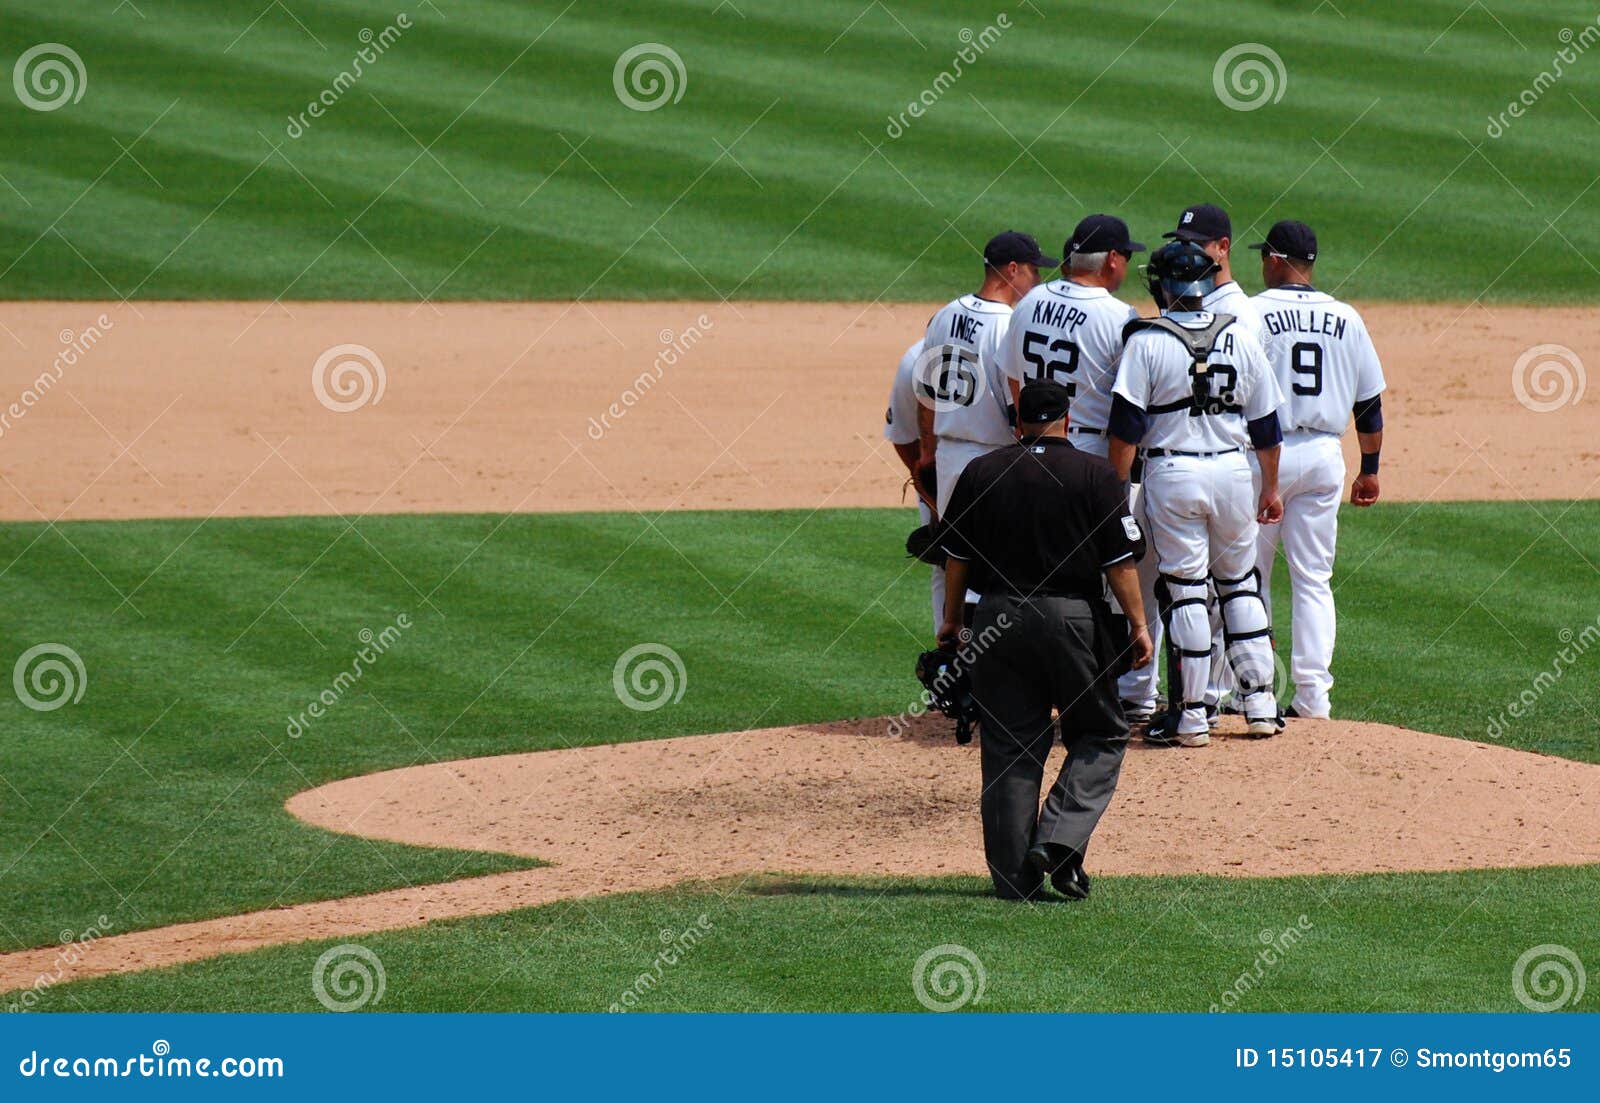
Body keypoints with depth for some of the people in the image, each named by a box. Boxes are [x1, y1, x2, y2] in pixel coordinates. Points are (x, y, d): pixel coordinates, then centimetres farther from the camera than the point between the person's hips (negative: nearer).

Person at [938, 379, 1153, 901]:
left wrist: (952, 620, 20)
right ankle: (1059, 841, -11)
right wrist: (1138, 624, 1)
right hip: (1074, 618, -3)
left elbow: (957, 556, 10)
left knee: (1007, 745, 7)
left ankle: (1013, 876, 4)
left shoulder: (980, 473, 6)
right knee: (1101, 736, 10)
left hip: (998, 620, 3)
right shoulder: (1096, 475, -2)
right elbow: (1120, 560, -5)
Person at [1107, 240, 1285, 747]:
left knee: (1184, 591, 0)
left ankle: (1191, 717, 1)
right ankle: (1260, 702, 15)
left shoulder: (1146, 343, -8)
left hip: (1172, 475, -3)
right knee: (1240, 583, 16)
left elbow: (1126, 426, -12)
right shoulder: (1240, 338, 3)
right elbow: (1265, 424, 8)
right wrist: (1271, 487, 17)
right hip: (1233, 470, 3)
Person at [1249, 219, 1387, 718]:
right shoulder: (1346, 319, 5)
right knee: (1313, 580, 8)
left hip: (1264, 453, -4)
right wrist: (1370, 469, 18)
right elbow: (1370, 401, 9)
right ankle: (1312, 693, 3)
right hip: (1325, 457, 4)